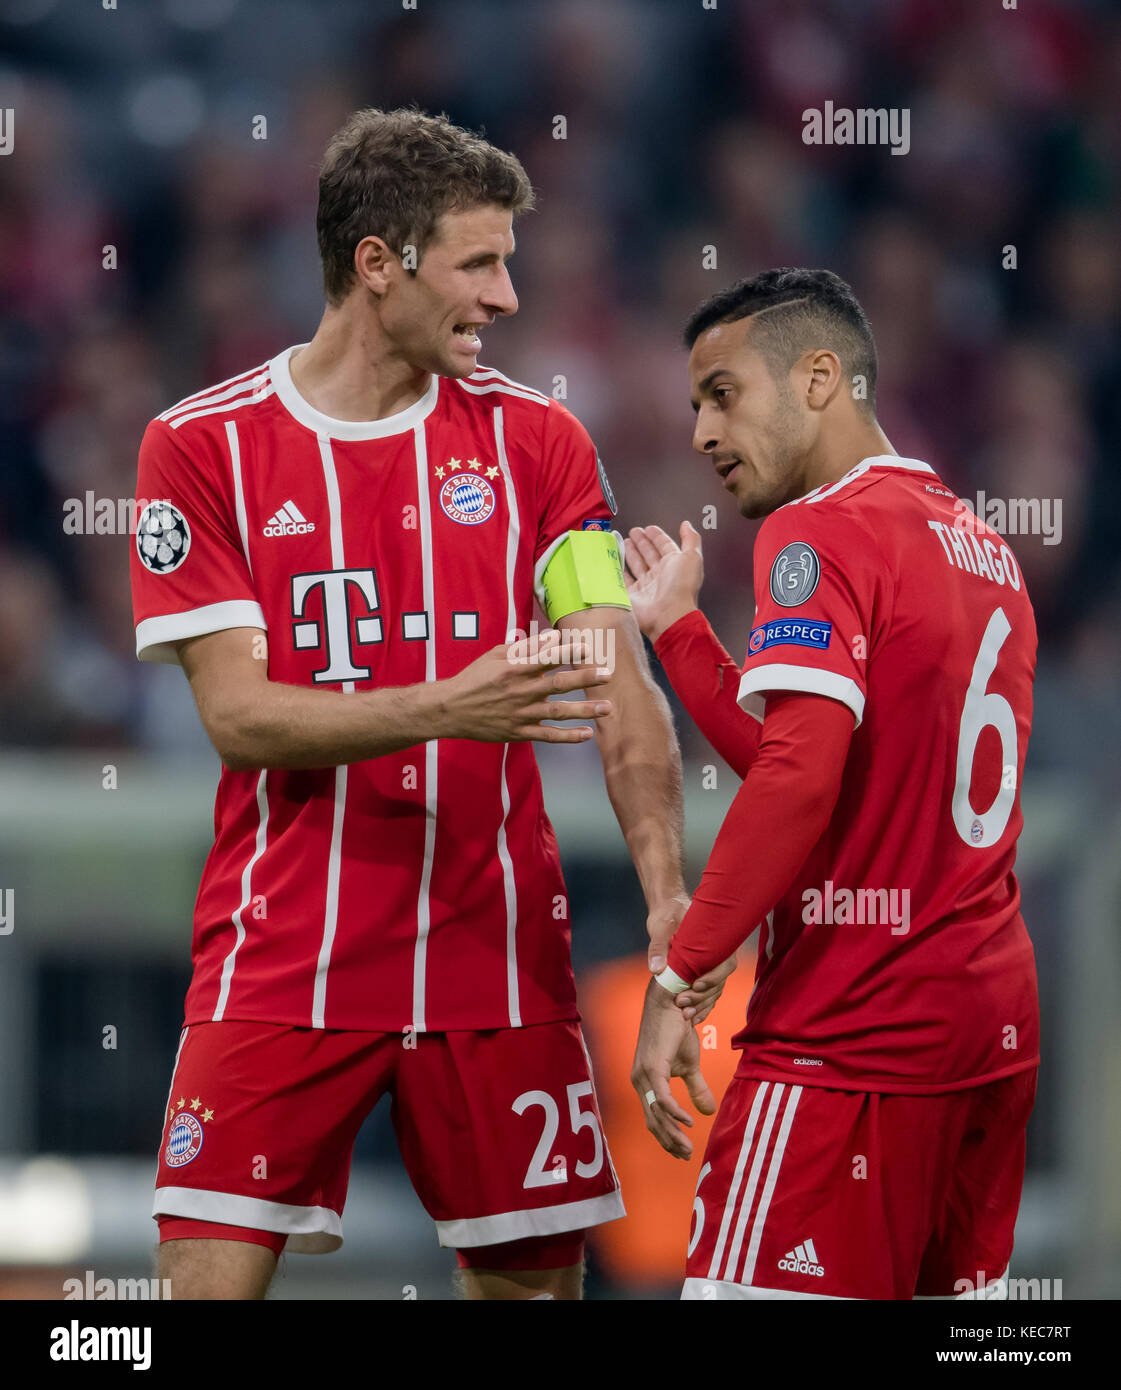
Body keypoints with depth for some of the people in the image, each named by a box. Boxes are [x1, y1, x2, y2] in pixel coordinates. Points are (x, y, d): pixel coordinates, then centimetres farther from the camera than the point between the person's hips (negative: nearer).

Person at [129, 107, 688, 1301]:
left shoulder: (536, 440, 5)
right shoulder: (203, 446, -1)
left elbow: (619, 687, -1)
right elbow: (238, 715, -9)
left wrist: (665, 888, -17)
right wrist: (447, 710, -24)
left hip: (495, 955, 2)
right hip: (280, 964, -2)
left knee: (535, 1277, 4)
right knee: (210, 1272, -9)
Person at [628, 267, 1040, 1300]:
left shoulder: (822, 530, -9)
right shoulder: (982, 549, 18)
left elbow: (800, 778, -22)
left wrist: (681, 977, -19)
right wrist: (677, 629, 24)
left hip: (855, 1040, -9)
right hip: (994, 1031, 9)